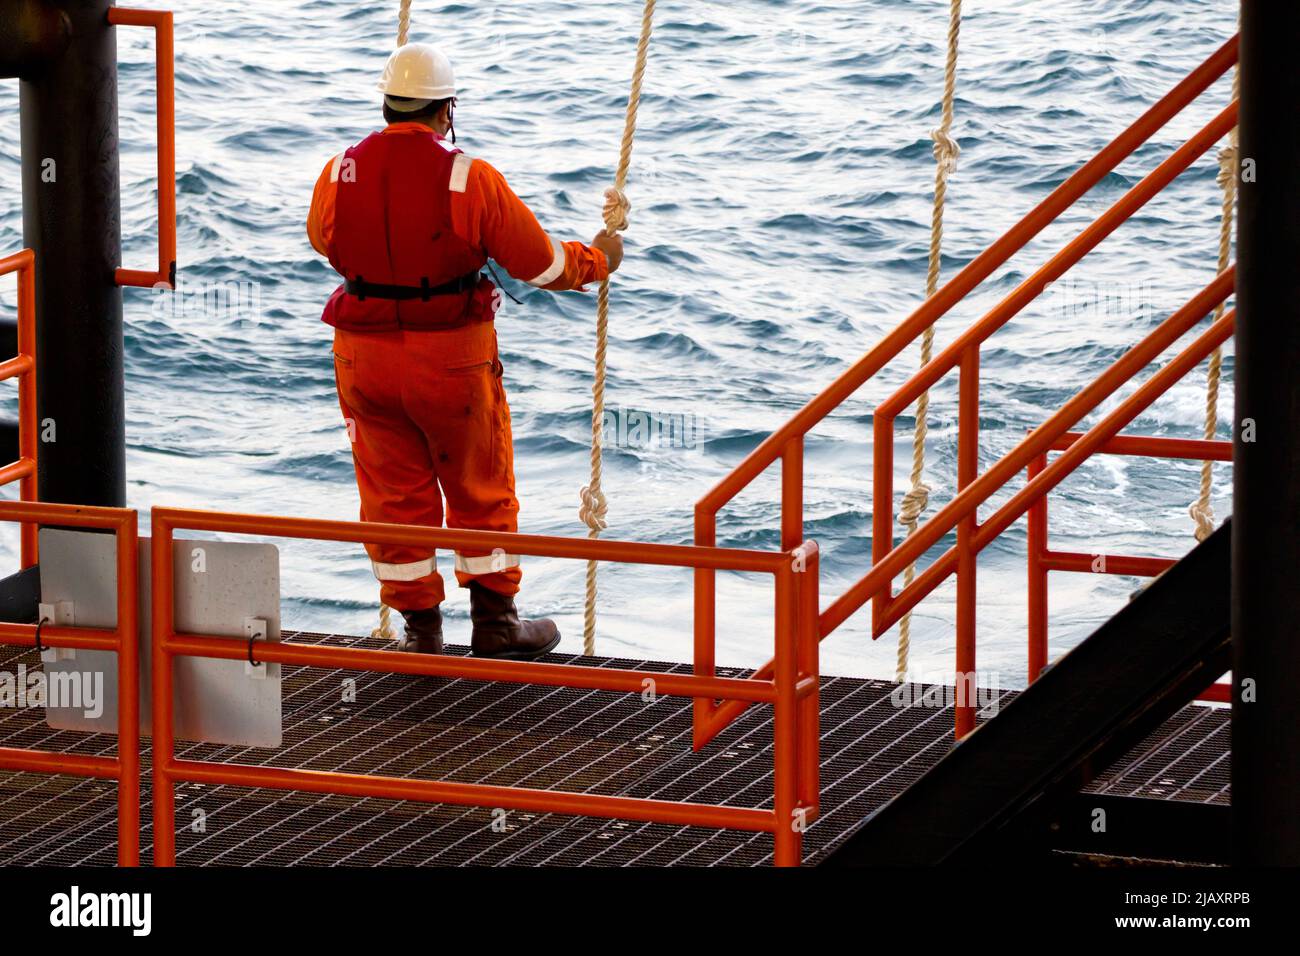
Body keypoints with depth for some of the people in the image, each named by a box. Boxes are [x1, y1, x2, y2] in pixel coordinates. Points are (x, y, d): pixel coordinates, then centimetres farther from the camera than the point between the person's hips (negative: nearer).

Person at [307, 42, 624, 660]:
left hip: (365, 356, 2)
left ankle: (420, 629, 19)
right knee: (480, 492, 15)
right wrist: (596, 260, 16)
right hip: (452, 359, -2)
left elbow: (322, 239, 18)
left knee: (395, 495, 14)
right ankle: (495, 622, 22)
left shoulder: (340, 175, -6)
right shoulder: (470, 180, -15)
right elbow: (540, 262, -5)